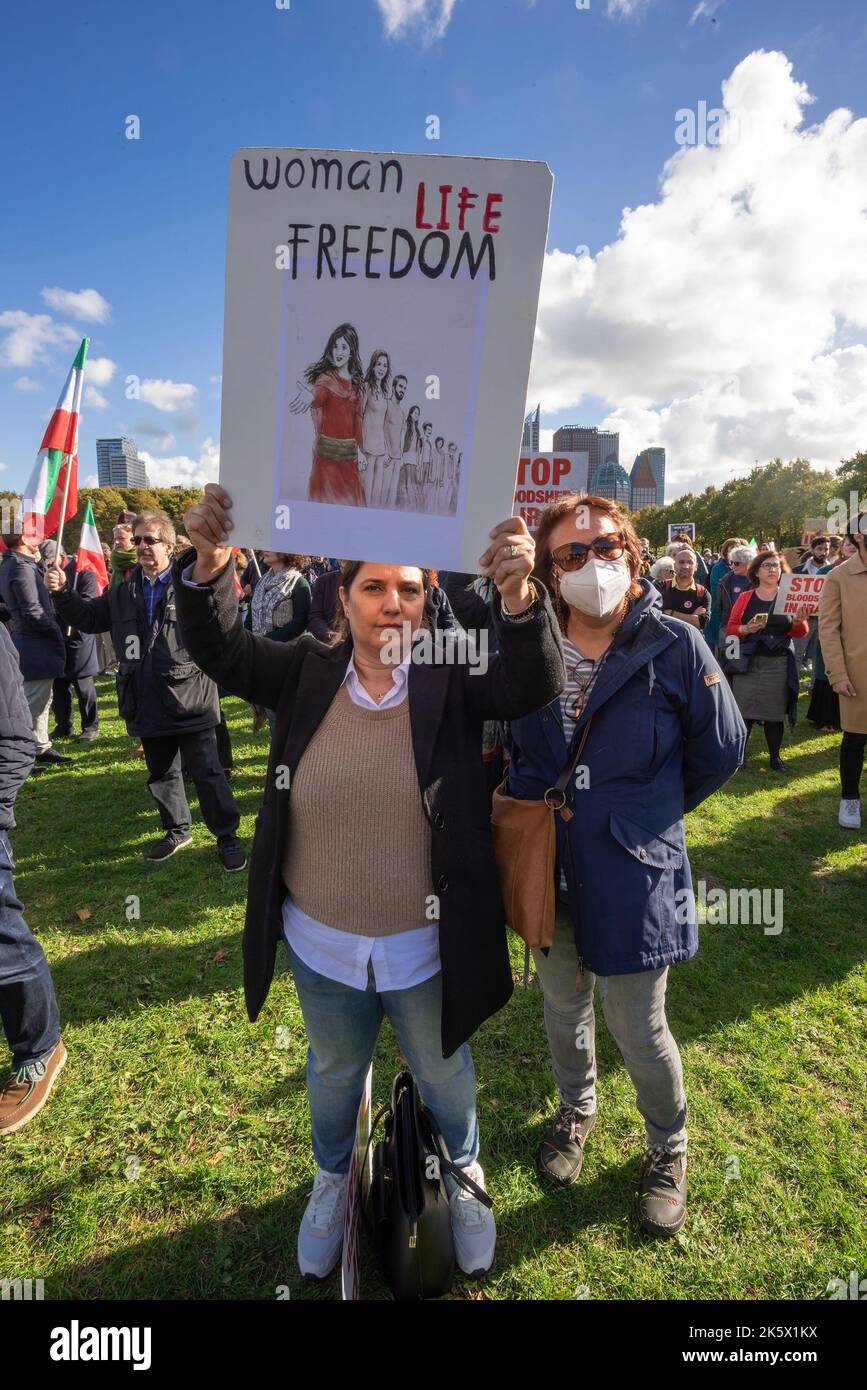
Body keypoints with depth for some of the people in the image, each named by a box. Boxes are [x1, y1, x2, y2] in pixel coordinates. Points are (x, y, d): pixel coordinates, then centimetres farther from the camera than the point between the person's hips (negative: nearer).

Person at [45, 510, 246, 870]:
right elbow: (88, 617, 21)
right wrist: (62, 593, 5)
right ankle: (177, 830, 39)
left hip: (189, 701, -6)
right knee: (161, 774, 20)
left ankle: (227, 838, 15)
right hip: (148, 704, 7)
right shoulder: (123, 594, 11)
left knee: (207, 772, 1)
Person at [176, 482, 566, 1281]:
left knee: (445, 1077, 26)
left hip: (425, 947, -1)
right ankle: (332, 1179, 62)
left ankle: (465, 1174, 59)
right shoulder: (307, 672, -9)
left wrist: (519, 596, -47)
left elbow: (534, 685, -28)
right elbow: (219, 650, -15)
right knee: (334, 1074, 30)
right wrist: (208, 565, -35)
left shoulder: (451, 683, -14)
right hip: (321, 943, 2)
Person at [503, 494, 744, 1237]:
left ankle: (668, 1149, 45)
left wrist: (649, 812, 5)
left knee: (639, 1030, 13)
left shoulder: (674, 646, -14)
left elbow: (721, 749, -2)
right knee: (564, 1006, 24)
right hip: (546, 867, 4)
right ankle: (577, 1110, 55)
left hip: (632, 876, -3)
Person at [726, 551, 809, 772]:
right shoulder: (745, 598, 6)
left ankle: (775, 756, 19)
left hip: (778, 664, 1)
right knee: (744, 712, -3)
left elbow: (801, 633, 8)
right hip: (748, 663, -1)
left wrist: (798, 622, -14)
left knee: (775, 712, 6)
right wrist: (747, 629, -16)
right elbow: (731, 628, 3)